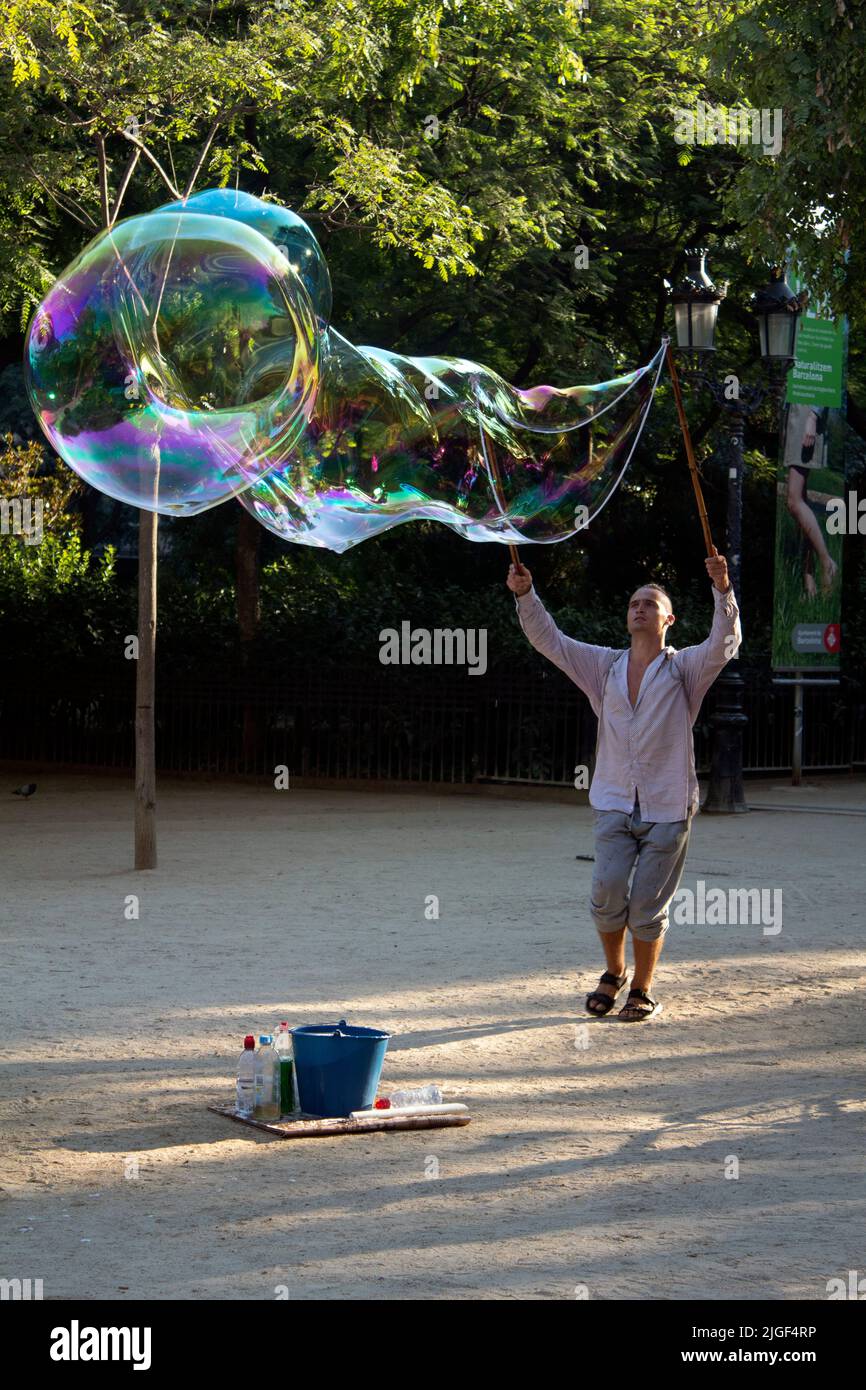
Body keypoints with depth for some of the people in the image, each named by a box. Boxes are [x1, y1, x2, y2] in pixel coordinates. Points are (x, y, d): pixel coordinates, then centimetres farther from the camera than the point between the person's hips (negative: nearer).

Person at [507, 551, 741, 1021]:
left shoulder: (684, 669, 0)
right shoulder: (605, 666, 10)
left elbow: (724, 644, -18)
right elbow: (549, 640, 7)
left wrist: (722, 591, -32)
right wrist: (525, 595, -7)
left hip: (667, 808, -2)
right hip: (614, 805, 3)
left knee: (648, 907, -1)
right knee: (607, 894, -8)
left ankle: (642, 990, 18)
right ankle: (613, 973, 17)